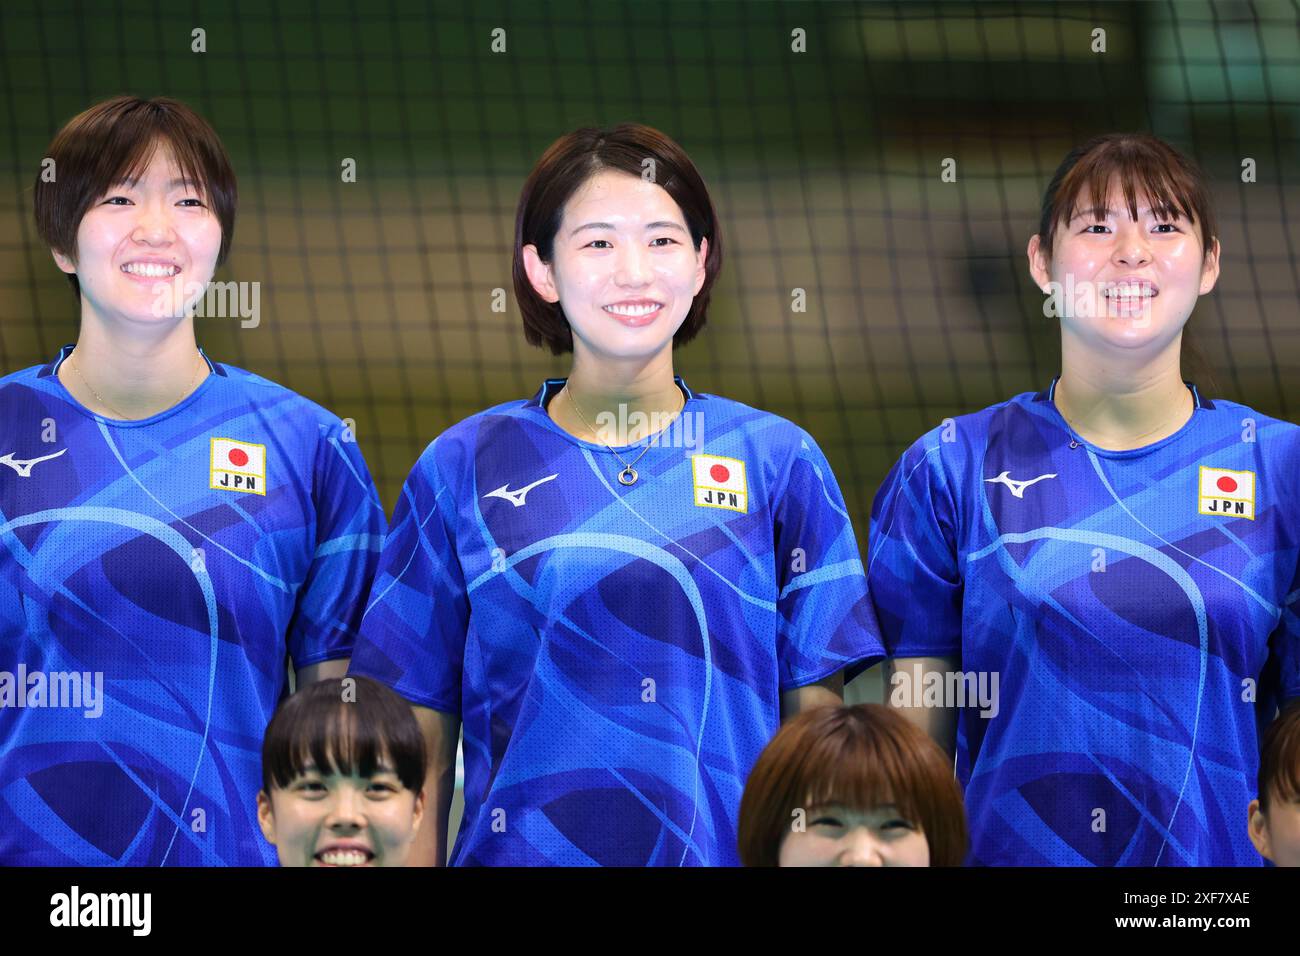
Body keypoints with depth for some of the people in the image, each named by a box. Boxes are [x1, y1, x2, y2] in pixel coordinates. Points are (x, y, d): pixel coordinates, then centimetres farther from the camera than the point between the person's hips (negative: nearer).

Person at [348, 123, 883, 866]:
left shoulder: (779, 462, 3)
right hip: (521, 849, 0)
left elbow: (816, 717, 3)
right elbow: (418, 744, 3)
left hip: (725, 850, 0)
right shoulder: (463, 468, 3)